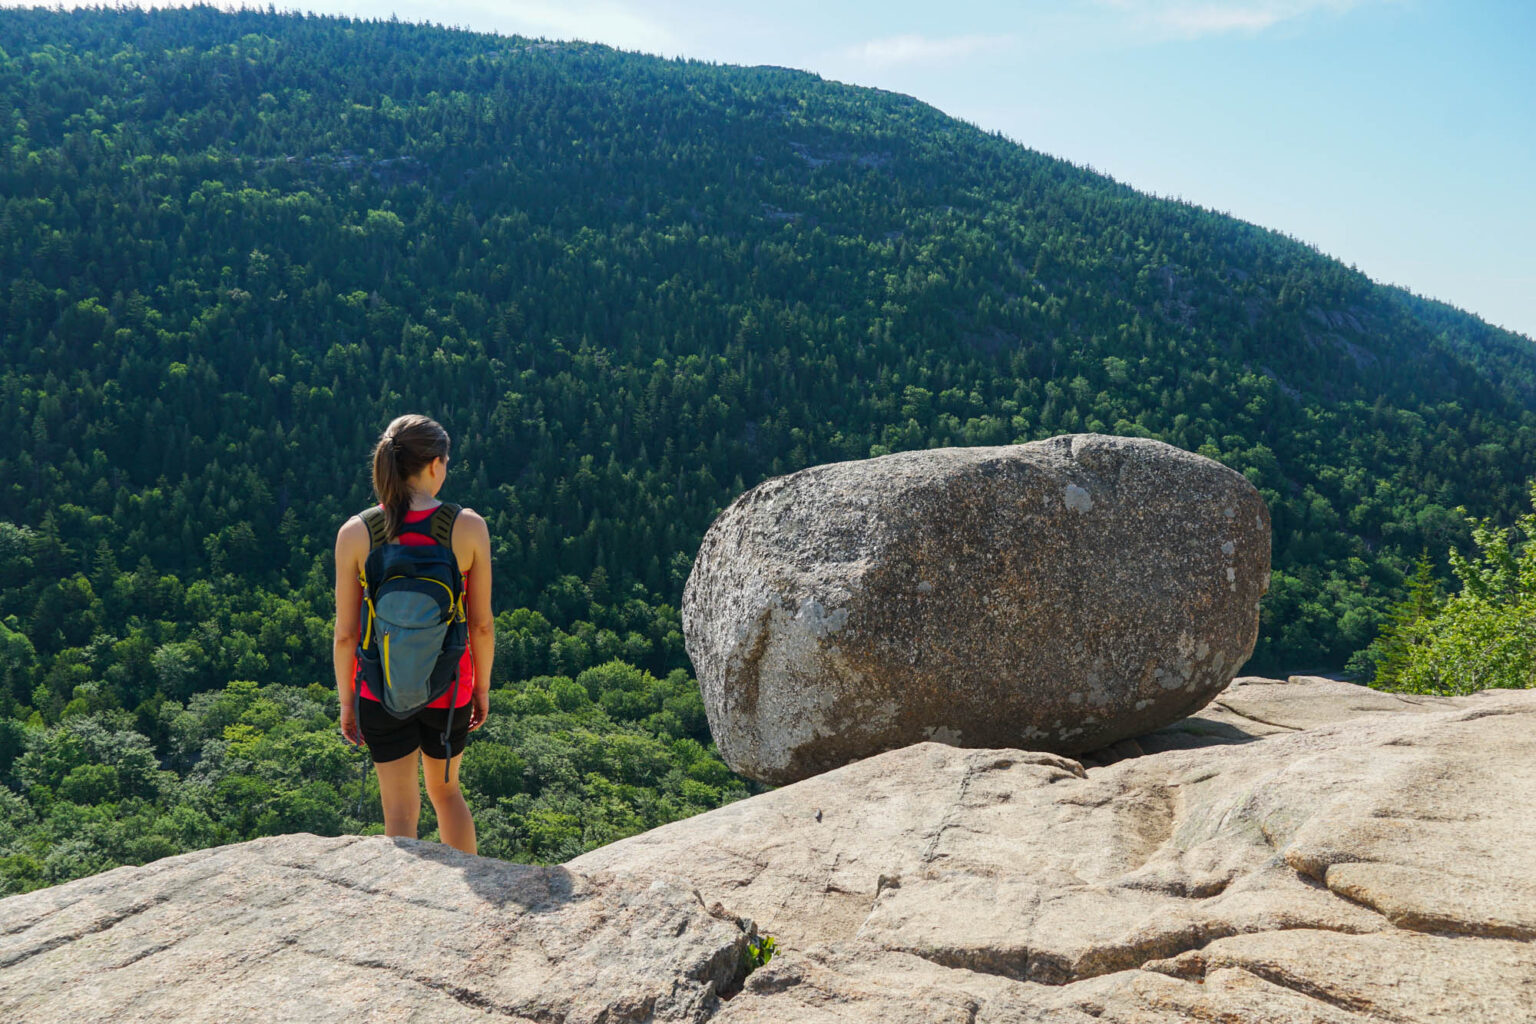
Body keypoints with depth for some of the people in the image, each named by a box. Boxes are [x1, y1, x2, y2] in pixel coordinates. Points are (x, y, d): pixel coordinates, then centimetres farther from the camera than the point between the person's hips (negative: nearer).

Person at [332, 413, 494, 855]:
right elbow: (482, 625, -7)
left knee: (400, 809, 13)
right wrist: (482, 688, 8)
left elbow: (345, 634, -7)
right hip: (448, 690, 1)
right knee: (446, 790, 25)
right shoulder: (469, 527, -13)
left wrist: (346, 702, 6)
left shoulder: (355, 534, -12)